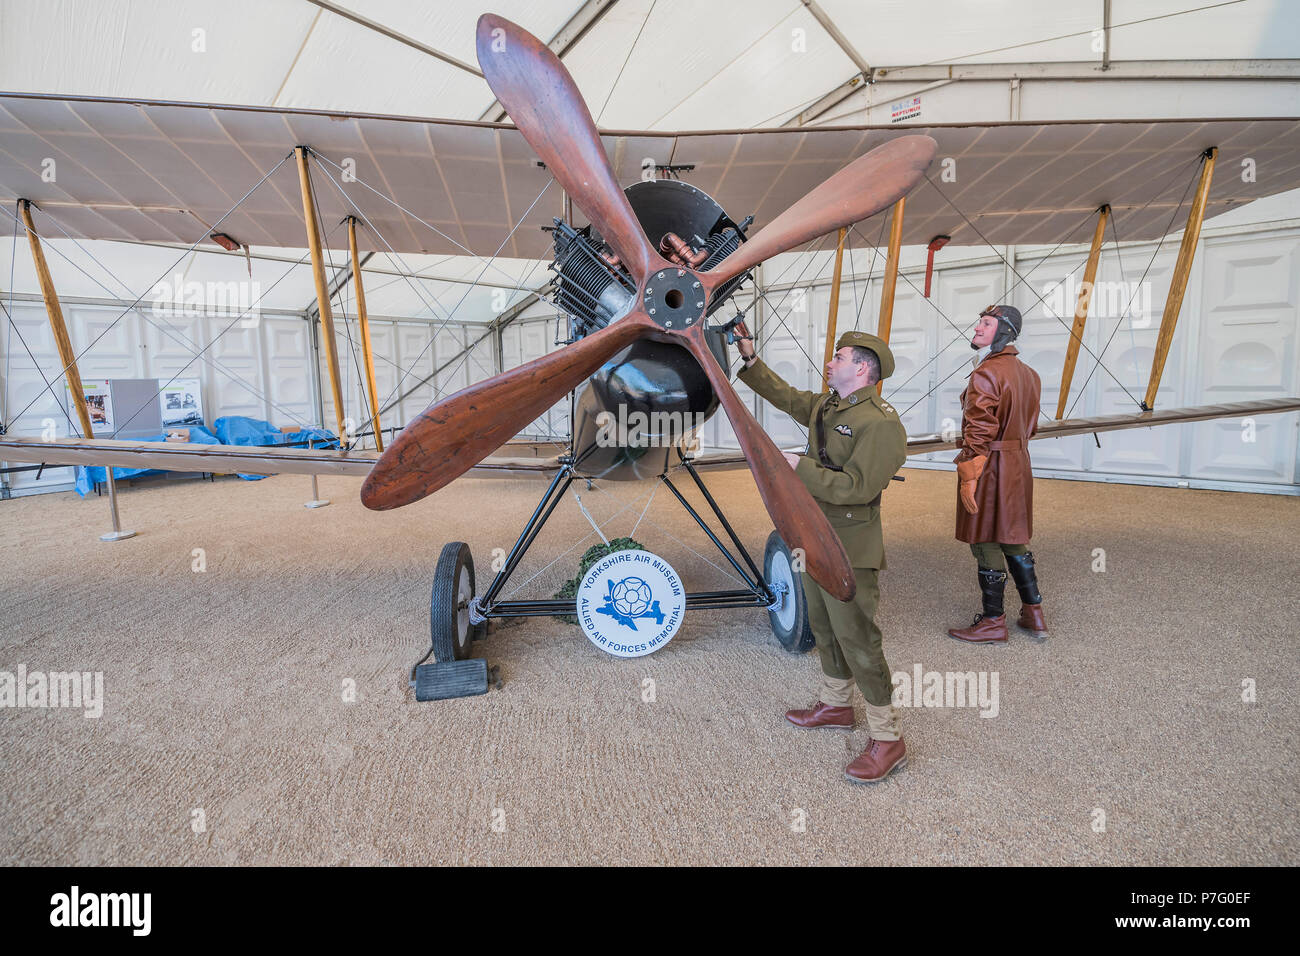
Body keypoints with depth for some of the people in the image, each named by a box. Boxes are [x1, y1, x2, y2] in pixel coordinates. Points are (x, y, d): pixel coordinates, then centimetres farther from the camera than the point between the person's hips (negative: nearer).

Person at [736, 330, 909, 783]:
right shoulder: (823, 407, 10)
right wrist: (751, 361, 20)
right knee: (824, 628, 21)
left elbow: (856, 487, -27)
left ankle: (887, 740, 10)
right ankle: (836, 705, 40)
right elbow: (783, 395, 26)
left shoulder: (880, 423, -19)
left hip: (849, 549, -9)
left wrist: (799, 467, -22)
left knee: (856, 639, -5)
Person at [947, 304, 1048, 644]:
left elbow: (980, 432, -22)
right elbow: (1028, 425, 18)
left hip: (988, 467, -9)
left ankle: (993, 623, 12)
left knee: (986, 544, 1)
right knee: (1013, 540, 19)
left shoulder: (986, 373, -17)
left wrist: (968, 476, -20)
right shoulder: (1028, 373, 13)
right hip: (1018, 464, 9)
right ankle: (1034, 615, 27)